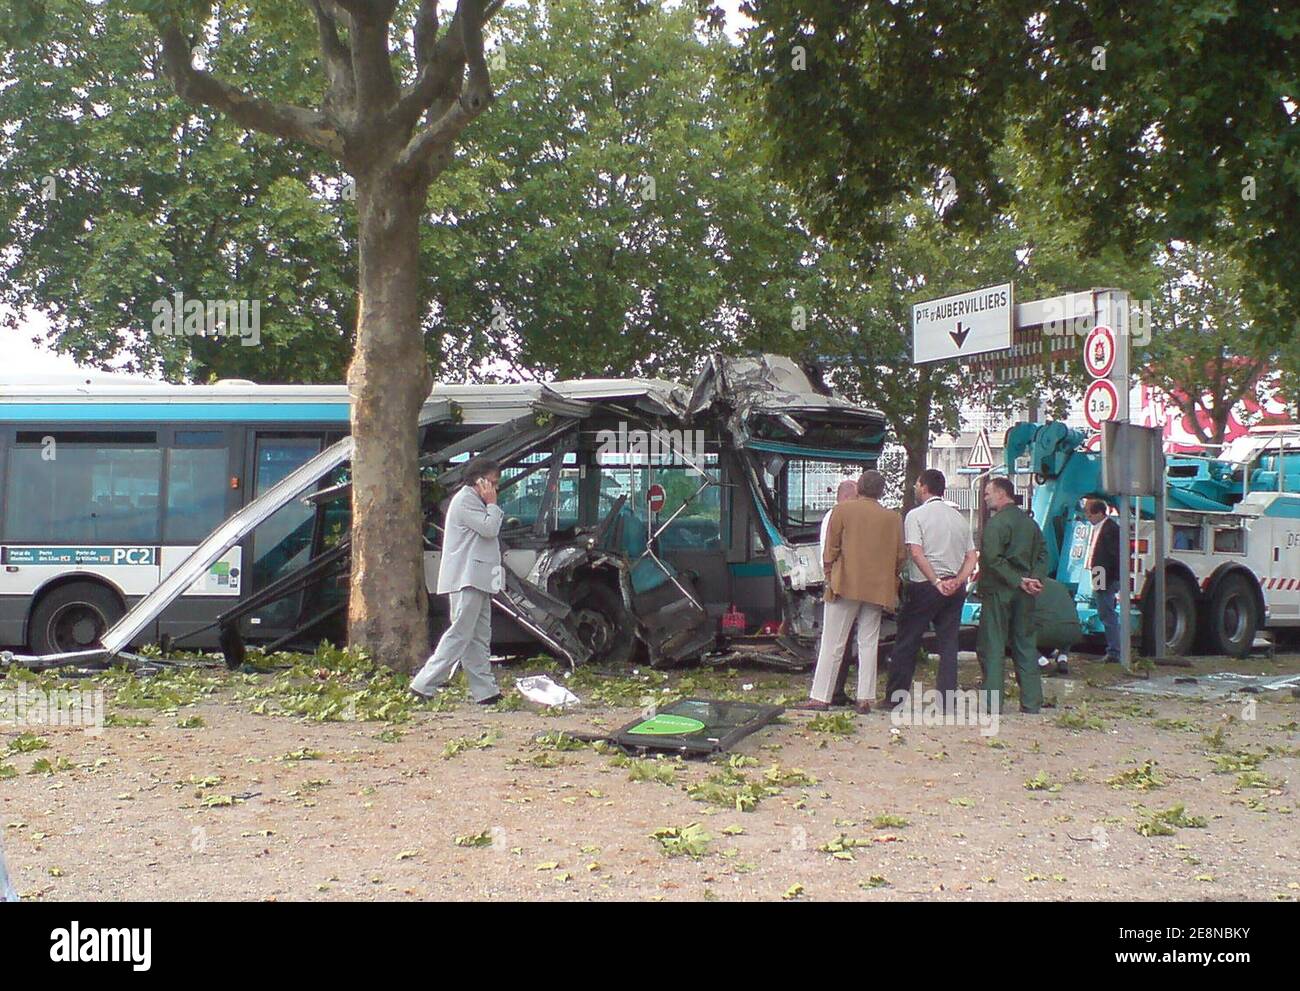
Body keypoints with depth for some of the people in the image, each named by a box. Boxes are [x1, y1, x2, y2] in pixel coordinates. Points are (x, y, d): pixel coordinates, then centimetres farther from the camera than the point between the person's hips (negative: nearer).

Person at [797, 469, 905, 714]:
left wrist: (829, 576, 9)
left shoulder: (843, 510, -3)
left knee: (832, 644, 0)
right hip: (878, 589, 3)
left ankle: (820, 696, -1)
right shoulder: (893, 518, 5)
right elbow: (900, 556, 8)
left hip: (846, 584, -3)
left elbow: (831, 549, -3)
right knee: (868, 643, 8)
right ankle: (865, 698, 5)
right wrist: (889, 579, 19)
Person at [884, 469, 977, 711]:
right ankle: (946, 699, 1)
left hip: (924, 586, -5)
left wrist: (936, 582, -18)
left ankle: (895, 697, 7)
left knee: (906, 643, 4)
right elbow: (971, 557, 7)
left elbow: (916, 553, -18)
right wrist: (957, 581, -4)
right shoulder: (959, 518, 14)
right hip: (955, 589, 5)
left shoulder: (916, 515, -5)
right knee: (948, 644, 6)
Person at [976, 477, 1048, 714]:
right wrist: (1035, 579, -2)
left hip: (998, 592, -7)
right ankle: (1032, 704, 11)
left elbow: (992, 558, -21)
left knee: (991, 648, -2)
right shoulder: (1030, 522, 13)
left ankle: (992, 704, -5)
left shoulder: (996, 522, -11)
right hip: (1024, 596, 7)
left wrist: (1018, 581, -17)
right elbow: (1042, 554, 10)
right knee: (1025, 646, 11)